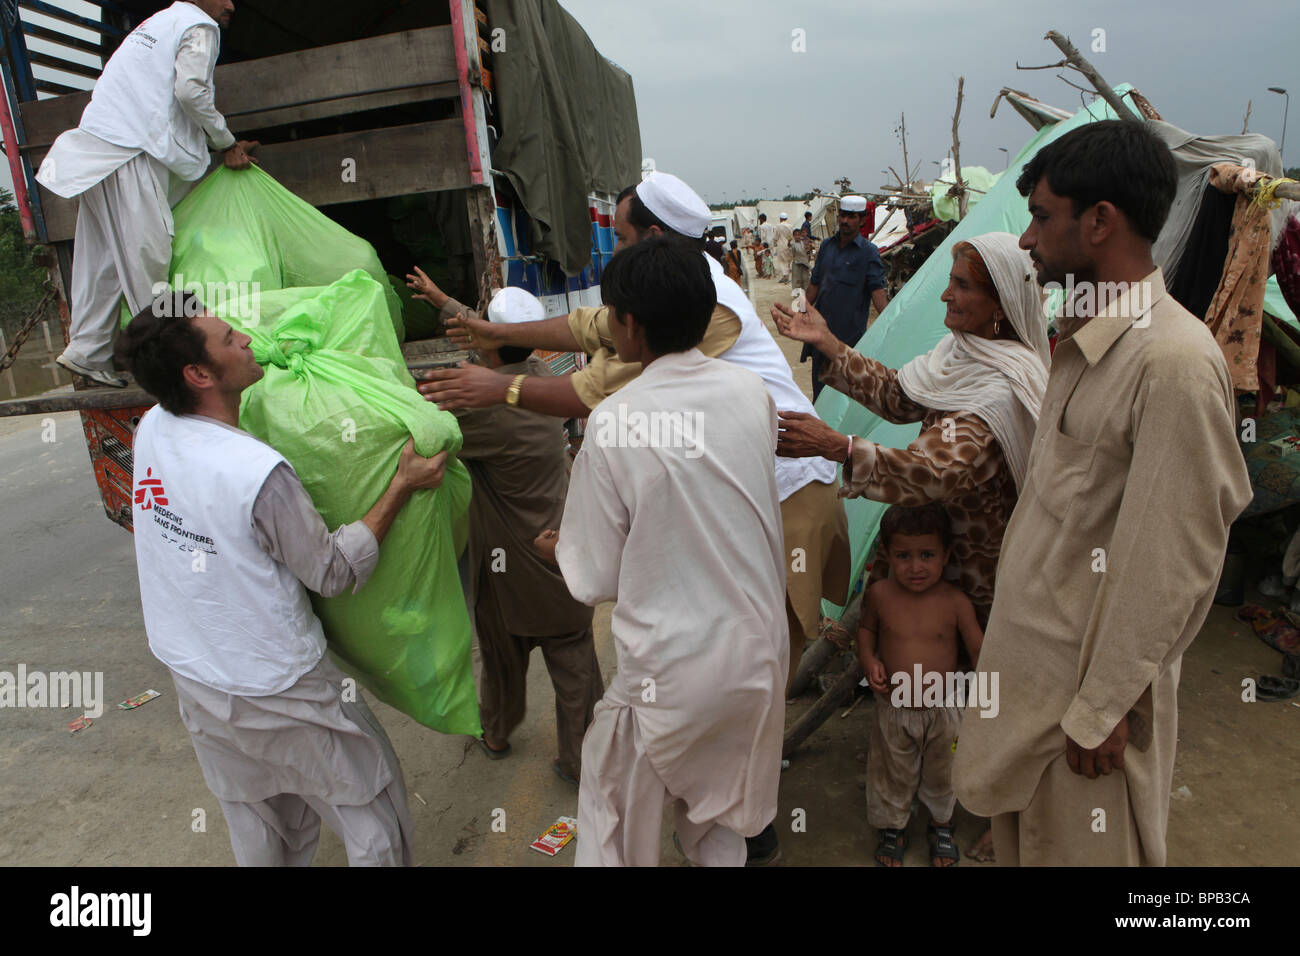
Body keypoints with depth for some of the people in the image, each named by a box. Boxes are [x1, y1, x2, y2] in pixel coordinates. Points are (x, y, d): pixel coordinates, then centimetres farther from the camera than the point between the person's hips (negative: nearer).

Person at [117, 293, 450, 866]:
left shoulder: (151, 431, -9)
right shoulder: (259, 473, -30)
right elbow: (336, 572, -19)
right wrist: (402, 487, -18)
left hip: (190, 679, 8)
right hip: (276, 692, -7)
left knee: (257, 829, 27)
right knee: (372, 810, 14)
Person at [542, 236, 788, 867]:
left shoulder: (614, 422, -21)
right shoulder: (753, 392, -6)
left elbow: (596, 582, -14)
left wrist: (561, 547, 8)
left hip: (670, 669, -5)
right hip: (760, 652, 5)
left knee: (618, 819, 22)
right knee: (721, 821, 28)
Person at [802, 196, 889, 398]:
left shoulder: (868, 252, -5)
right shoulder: (827, 245, 10)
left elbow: (877, 288, -12)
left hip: (850, 327, -5)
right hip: (822, 325, 5)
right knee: (819, 377, 10)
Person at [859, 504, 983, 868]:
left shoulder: (955, 601, -16)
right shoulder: (879, 594, -13)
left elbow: (980, 650, -10)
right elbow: (867, 627, 7)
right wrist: (868, 661, -10)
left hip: (942, 710, 0)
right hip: (893, 707, 0)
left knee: (942, 774, 22)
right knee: (893, 775, 18)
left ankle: (941, 826, 50)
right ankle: (893, 827, 45)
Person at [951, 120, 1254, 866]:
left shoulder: (1174, 361, -24)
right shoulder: (1083, 337, 5)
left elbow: (1175, 563, -22)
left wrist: (1105, 707, -16)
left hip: (1091, 675, -8)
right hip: (1033, 656, 8)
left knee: (1080, 846, 15)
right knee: (1019, 837, 24)